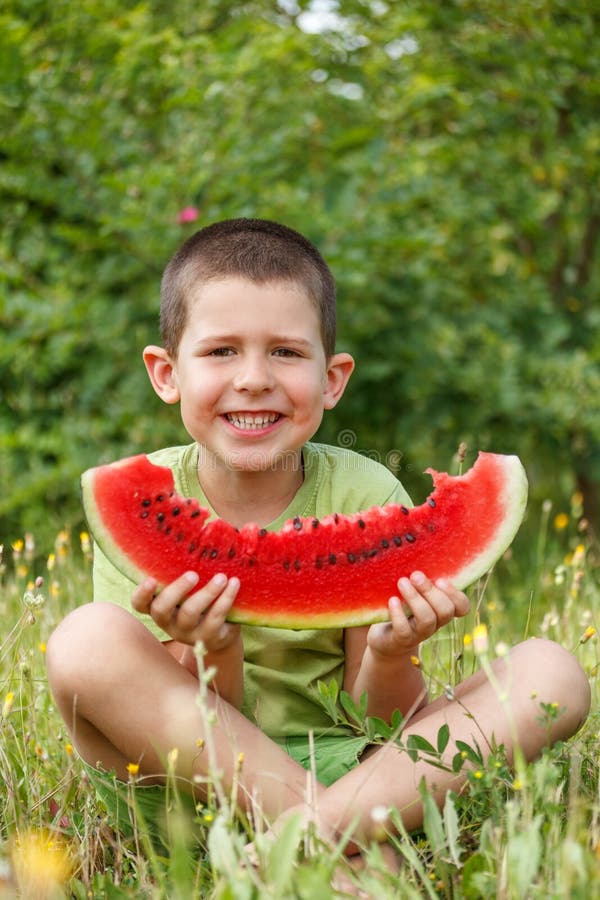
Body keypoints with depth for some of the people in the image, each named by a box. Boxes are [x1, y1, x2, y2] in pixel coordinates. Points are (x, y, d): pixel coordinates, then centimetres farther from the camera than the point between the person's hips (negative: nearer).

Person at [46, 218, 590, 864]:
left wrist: (392, 657, -28)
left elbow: (376, 723, -5)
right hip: (205, 780, -1)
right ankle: (344, 843, -24)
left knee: (551, 671, -17)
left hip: (350, 767, 1)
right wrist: (214, 653, -32)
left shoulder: (367, 496, -7)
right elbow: (197, 736, -10)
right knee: (87, 639, -29)